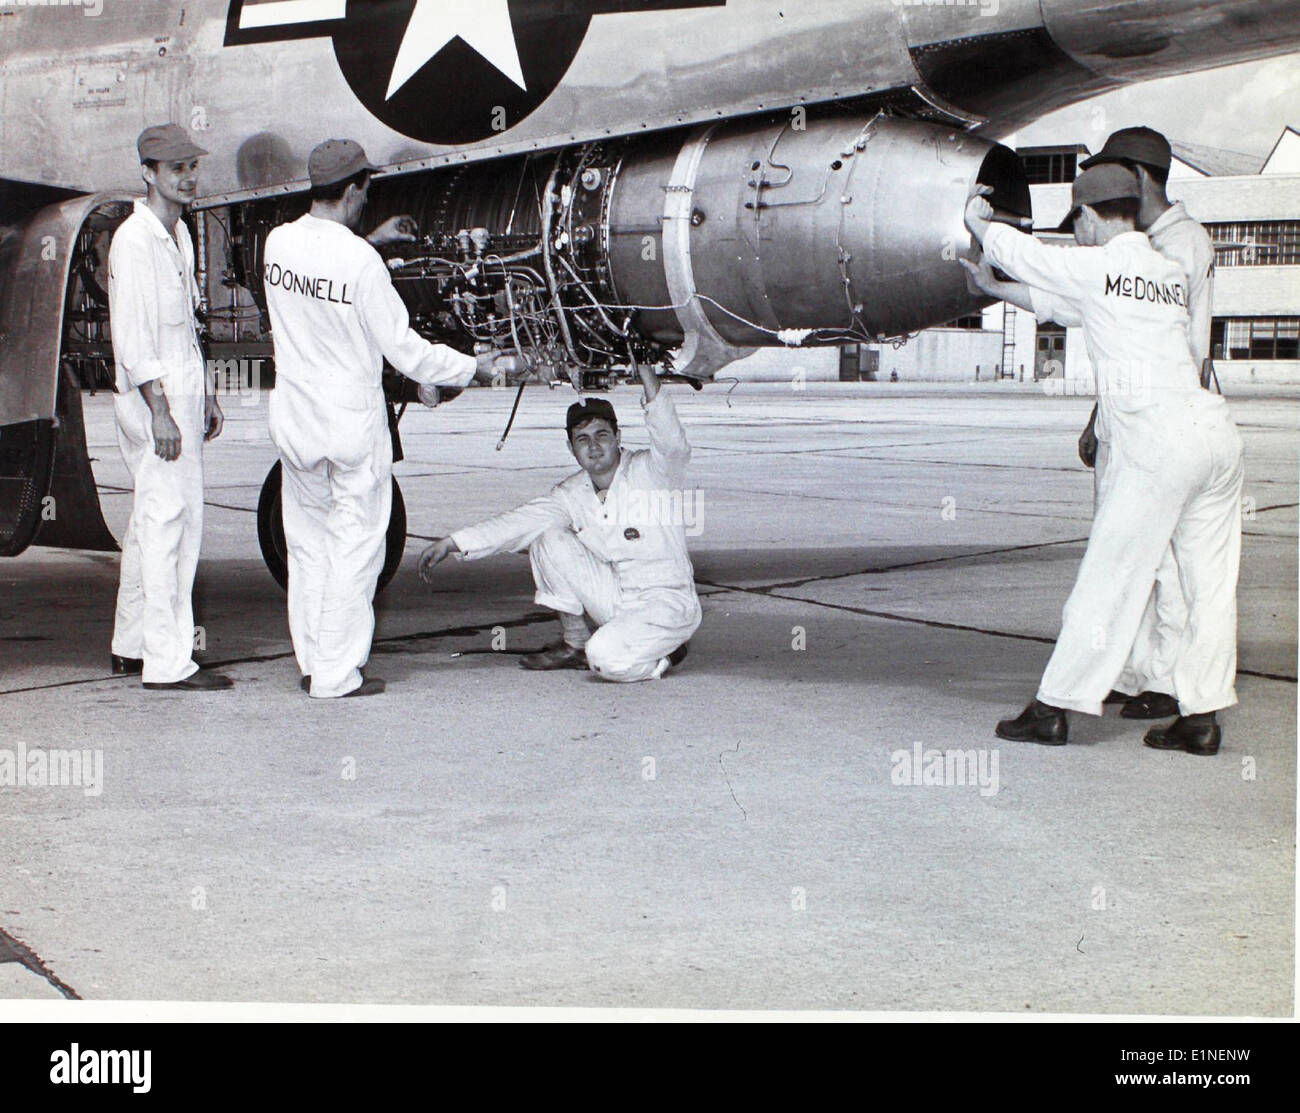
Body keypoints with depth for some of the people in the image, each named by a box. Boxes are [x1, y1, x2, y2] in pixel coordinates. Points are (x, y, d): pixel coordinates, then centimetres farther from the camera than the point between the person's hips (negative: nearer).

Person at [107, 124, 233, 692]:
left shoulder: (179, 234, 16)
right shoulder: (133, 240, -14)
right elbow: (131, 336, -19)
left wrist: (206, 393, 23)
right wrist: (159, 411, -23)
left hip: (181, 391, 10)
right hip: (151, 397, -10)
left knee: (150, 523, 14)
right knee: (166, 523, -9)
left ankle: (131, 647, 23)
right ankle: (167, 662, -7)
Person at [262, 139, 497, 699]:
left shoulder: (278, 242, -1)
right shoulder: (361, 261, -19)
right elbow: (405, 350, -14)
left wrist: (371, 238, 25)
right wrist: (473, 367, -3)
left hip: (293, 416, 6)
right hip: (352, 421, -6)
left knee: (308, 544, 16)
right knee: (353, 546, 5)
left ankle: (312, 660, 25)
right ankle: (336, 674, 9)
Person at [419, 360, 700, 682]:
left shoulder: (649, 471, -11)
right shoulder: (572, 494, 5)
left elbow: (673, 447, -32)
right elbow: (519, 521, -1)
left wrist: (648, 378, -46)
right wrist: (451, 543, -11)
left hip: (667, 603, -6)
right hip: (615, 600, 6)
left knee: (606, 658, -31)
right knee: (550, 541, -7)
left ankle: (661, 656, 2)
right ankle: (575, 645, 4)